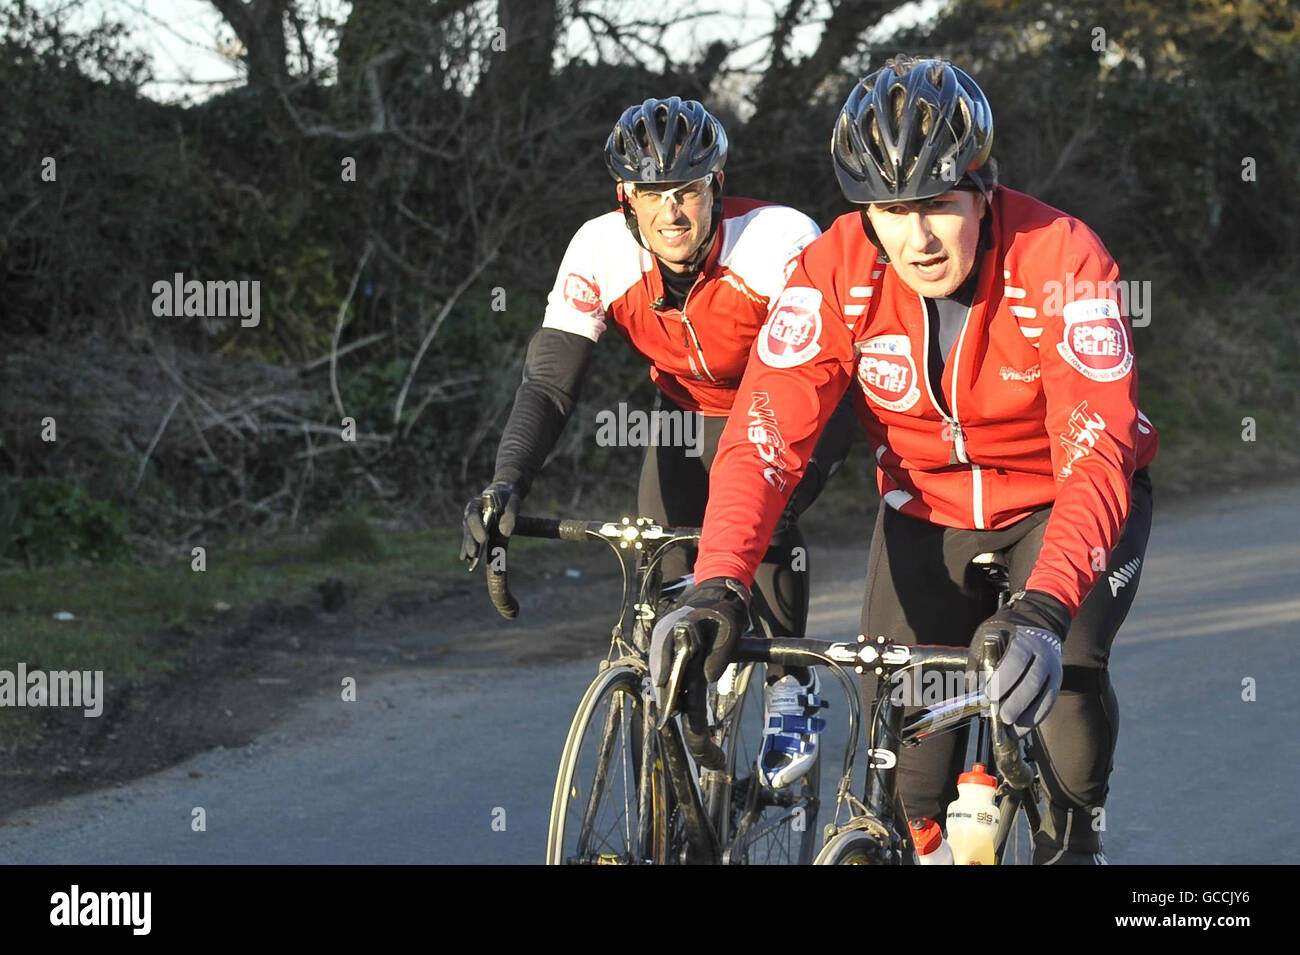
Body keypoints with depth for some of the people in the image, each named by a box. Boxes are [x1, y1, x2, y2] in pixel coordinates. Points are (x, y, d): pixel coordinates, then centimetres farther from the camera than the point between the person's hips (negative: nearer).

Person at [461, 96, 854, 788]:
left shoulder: (780, 244, -34)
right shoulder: (601, 252, -24)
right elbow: (549, 382, -23)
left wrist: (788, 490, -53)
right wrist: (507, 484, -41)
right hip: (686, 414, 3)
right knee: (666, 582, -10)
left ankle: (791, 690, -9)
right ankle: (706, 770, 10)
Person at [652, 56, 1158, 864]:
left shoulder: (1062, 262, -30)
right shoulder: (834, 273, -22)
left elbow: (1096, 458, -38)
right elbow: (764, 437, -27)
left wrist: (1043, 609, -54)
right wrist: (717, 589, -43)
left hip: (1062, 503, -2)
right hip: (928, 509, 2)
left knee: (1060, 678, -27)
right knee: (899, 756, -10)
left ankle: (1075, 841, 0)